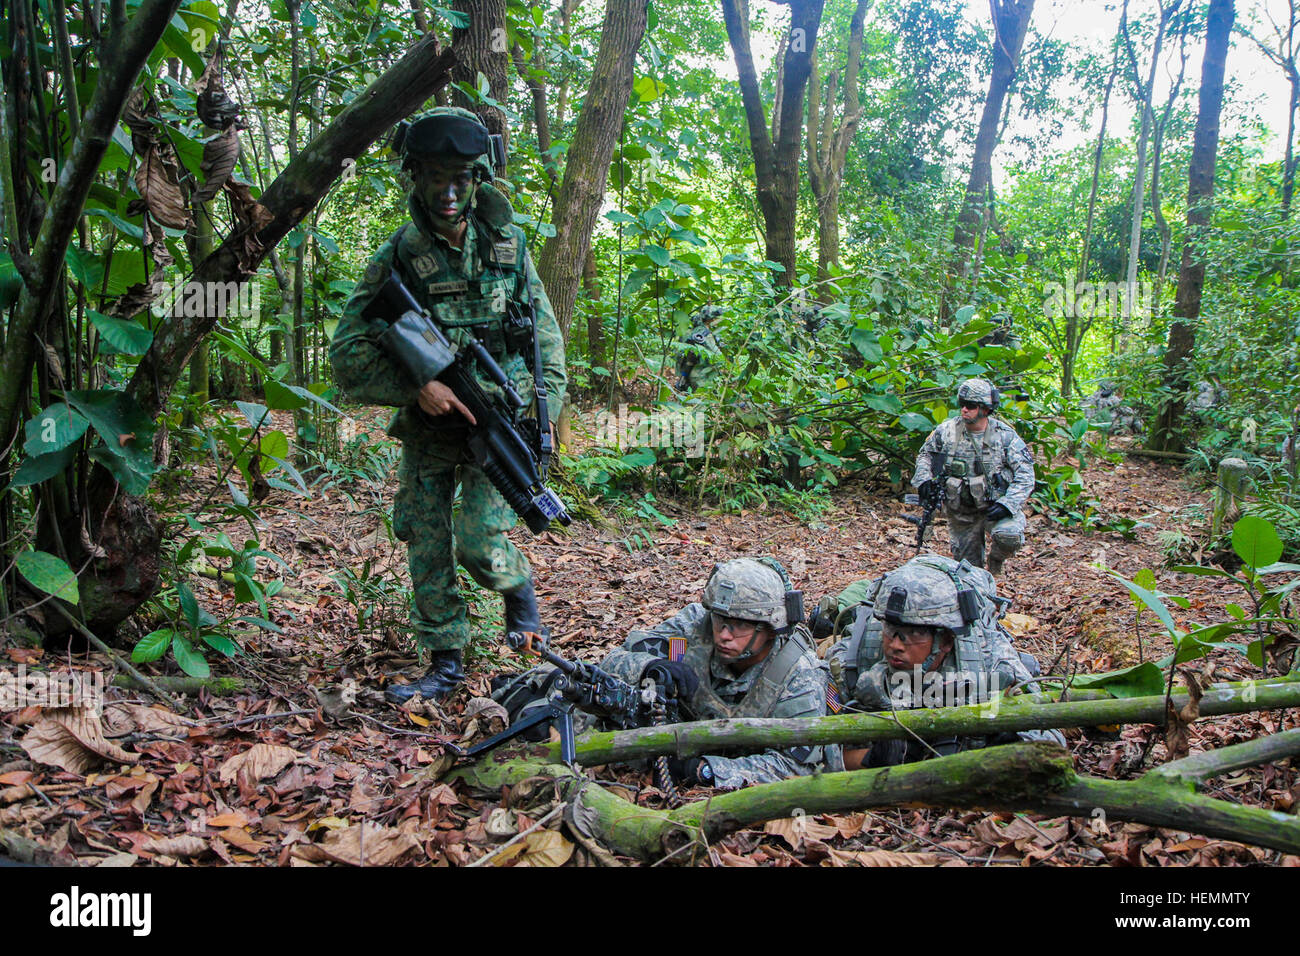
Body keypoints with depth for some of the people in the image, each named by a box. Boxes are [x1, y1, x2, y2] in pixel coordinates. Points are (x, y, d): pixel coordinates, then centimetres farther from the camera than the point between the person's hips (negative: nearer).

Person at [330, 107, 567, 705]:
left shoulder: (508, 245, 0)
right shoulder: (397, 257, -6)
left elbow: (546, 332, 9)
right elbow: (347, 354, -7)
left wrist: (545, 405, 0)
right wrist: (416, 386, -19)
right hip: (428, 431, 1)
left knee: (480, 543, -12)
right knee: (426, 547, 5)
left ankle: (519, 587, 21)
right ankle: (445, 664, 20)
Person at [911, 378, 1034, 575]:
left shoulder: (1005, 435, -9)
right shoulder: (946, 431, -5)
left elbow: (1025, 475, -9)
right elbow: (925, 454, 13)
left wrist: (1007, 504, -22)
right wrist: (923, 479, -7)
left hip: (995, 505, -2)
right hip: (961, 512, 2)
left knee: (1010, 535, -31)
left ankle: (996, 559, 3)